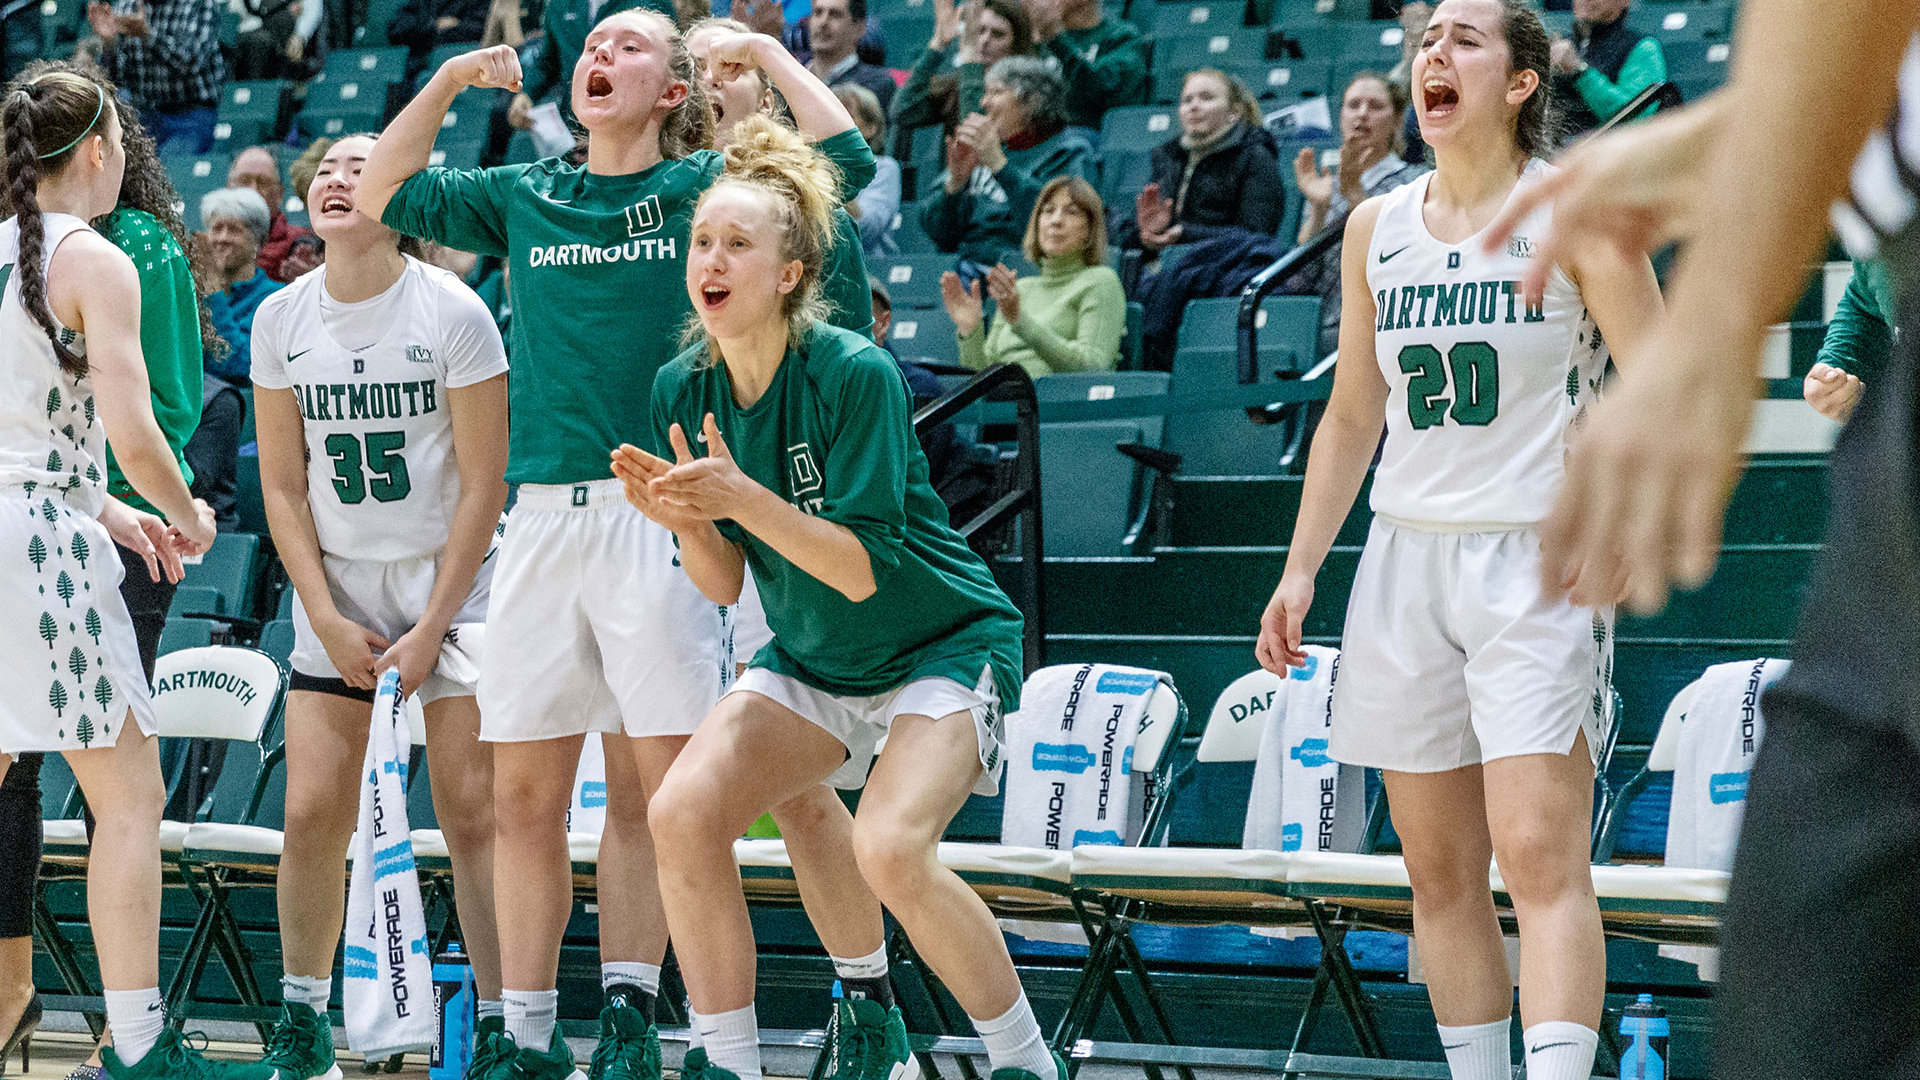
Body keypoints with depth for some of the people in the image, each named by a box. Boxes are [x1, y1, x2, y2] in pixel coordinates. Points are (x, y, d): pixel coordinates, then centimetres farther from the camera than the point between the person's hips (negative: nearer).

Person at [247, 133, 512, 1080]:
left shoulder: (451, 311, -10)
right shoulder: (281, 319, 0)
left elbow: (483, 484, -8)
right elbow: (283, 487, 5)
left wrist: (431, 629, -11)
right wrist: (328, 620, -4)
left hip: (450, 578, -3)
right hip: (336, 586, 3)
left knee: (472, 809, -8)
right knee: (312, 812, -3)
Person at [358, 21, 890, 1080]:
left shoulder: (706, 188, 6)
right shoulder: (523, 197, 17)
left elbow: (843, 157, -6)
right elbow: (379, 195, 20)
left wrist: (764, 53, 3)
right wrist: (450, 80, 12)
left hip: (655, 509, -4)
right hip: (540, 512, 4)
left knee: (644, 786, -5)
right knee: (523, 792, 3)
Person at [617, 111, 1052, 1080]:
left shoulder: (856, 373, -23)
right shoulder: (683, 390, -6)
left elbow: (863, 569, -25)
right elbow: (723, 585, -2)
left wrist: (741, 498, -34)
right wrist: (686, 521, -23)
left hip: (942, 645, -6)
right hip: (811, 661, 6)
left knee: (889, 850, -27)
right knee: (682, 813, -14)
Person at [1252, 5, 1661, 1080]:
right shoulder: (1376, 229, 11)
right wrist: (1301, 570, 14)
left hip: (1539, 563, -5)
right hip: (1408, 559, 5)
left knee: (1540, 852, -16)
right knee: (1440, 870, 4)